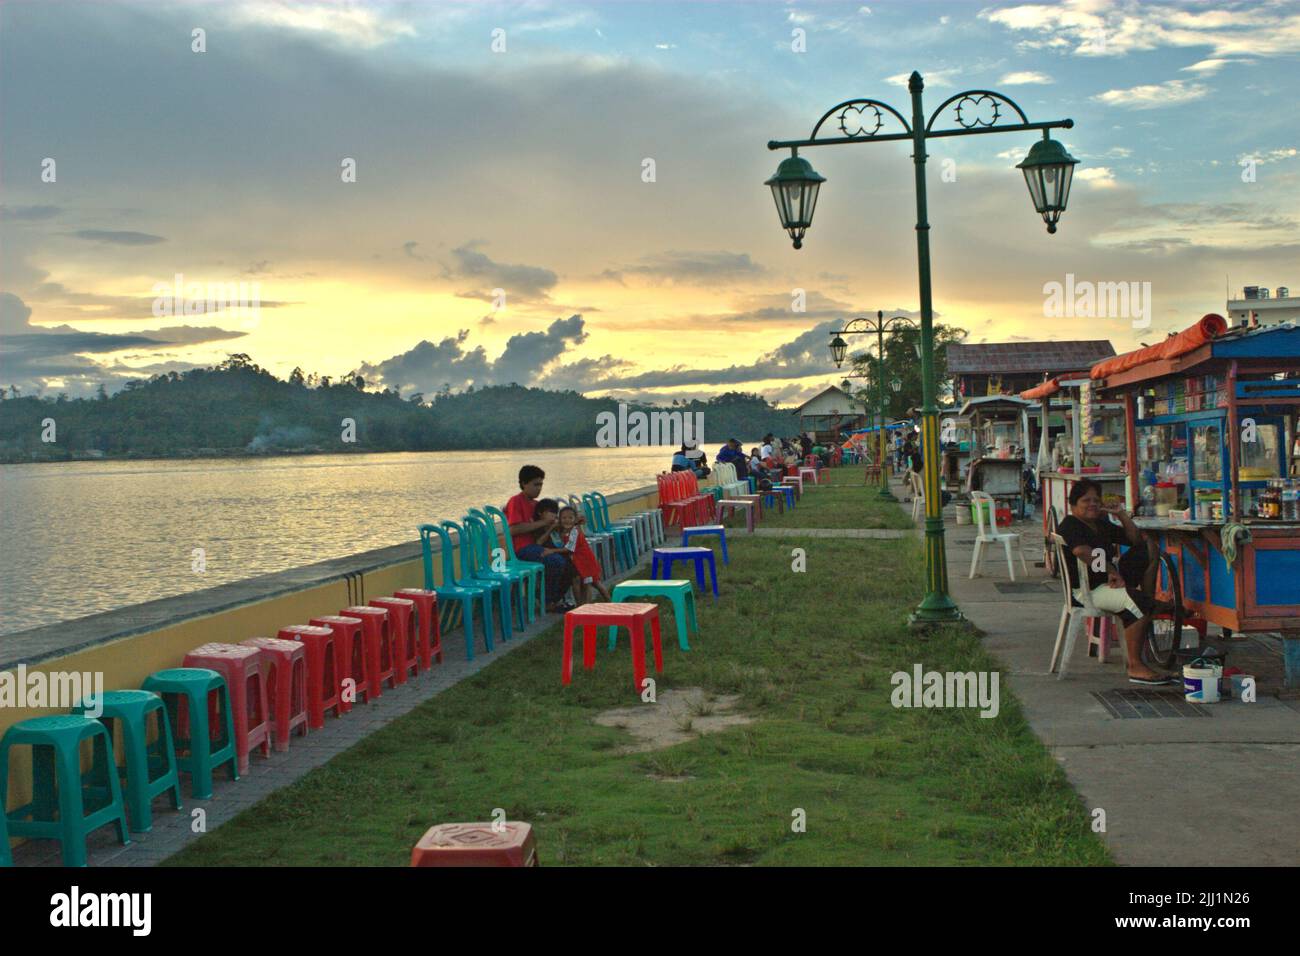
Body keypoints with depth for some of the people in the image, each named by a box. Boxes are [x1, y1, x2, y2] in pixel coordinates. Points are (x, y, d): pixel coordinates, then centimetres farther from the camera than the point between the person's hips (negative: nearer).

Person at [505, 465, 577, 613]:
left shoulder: (535, 504, 18)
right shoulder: (516, 502, -8)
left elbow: (543, 530, 20)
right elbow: (514, 529, -20)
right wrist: (543, 522, -19)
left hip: (534, 545, 9)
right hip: (521, 549, -9)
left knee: (568, 561, 2)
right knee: (557, 561, -25)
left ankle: (557, 599, 14)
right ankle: (548, 603, -12)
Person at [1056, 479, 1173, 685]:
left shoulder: (1102, 525, 17)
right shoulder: (1069, 526, -10)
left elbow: (1136, 540, 20)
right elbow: (1082, 551, -31)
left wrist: (1122, 515, 7)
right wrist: (1111, 571, -30)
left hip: (1109, 579, 10)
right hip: (1087, 589, -10)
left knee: (1147, 554, 11)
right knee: (1136, 602, -32)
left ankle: (1153, 602, 12)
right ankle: (1135, 667, -33)